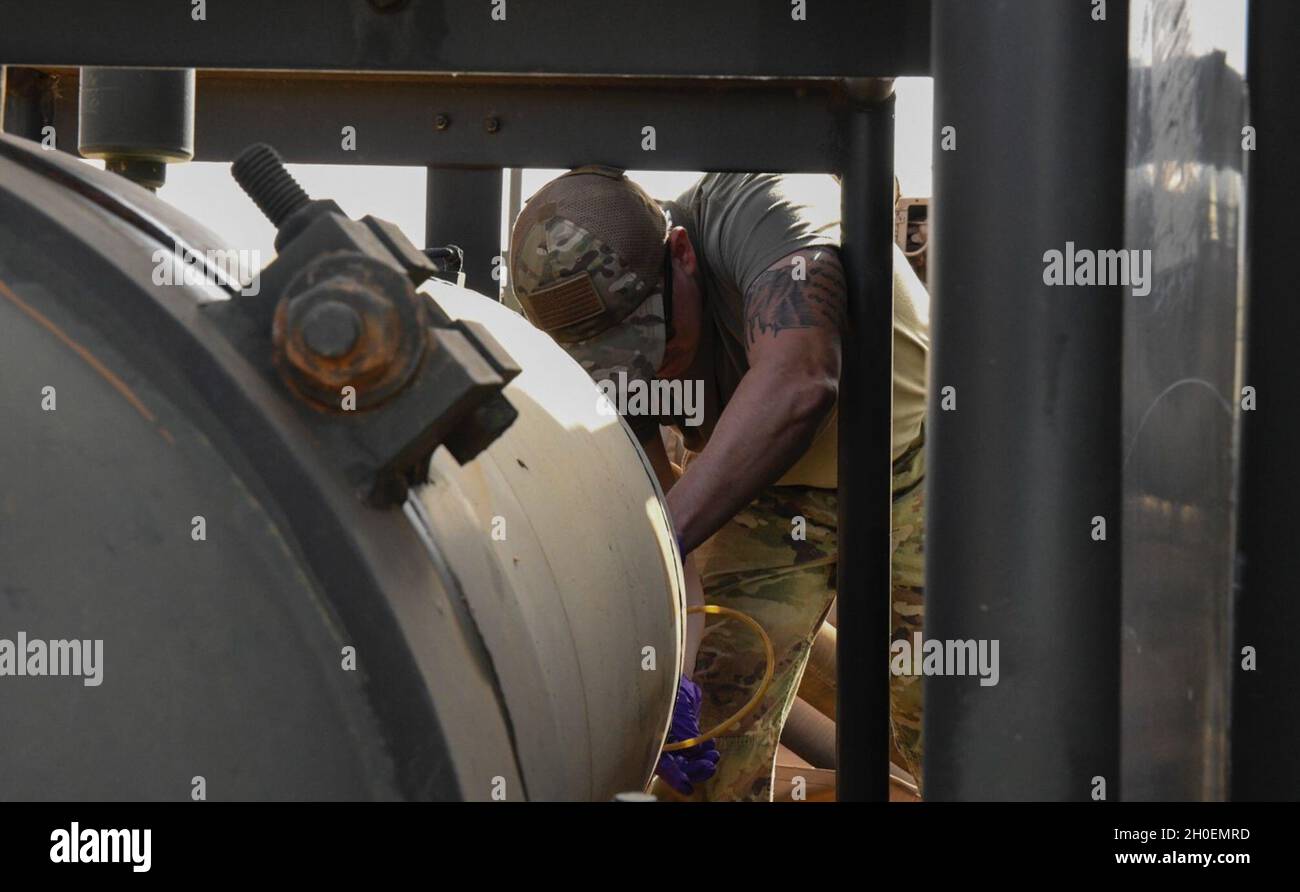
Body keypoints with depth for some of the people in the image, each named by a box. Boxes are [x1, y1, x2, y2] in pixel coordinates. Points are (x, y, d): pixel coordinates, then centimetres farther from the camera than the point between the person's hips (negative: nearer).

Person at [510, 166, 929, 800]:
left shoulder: (751, 208, -34)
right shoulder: (598, 354, -18)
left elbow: (795, 386, -51)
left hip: (908, 469, -4)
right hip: (768, 499, 4)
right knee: (709, 754, -5)